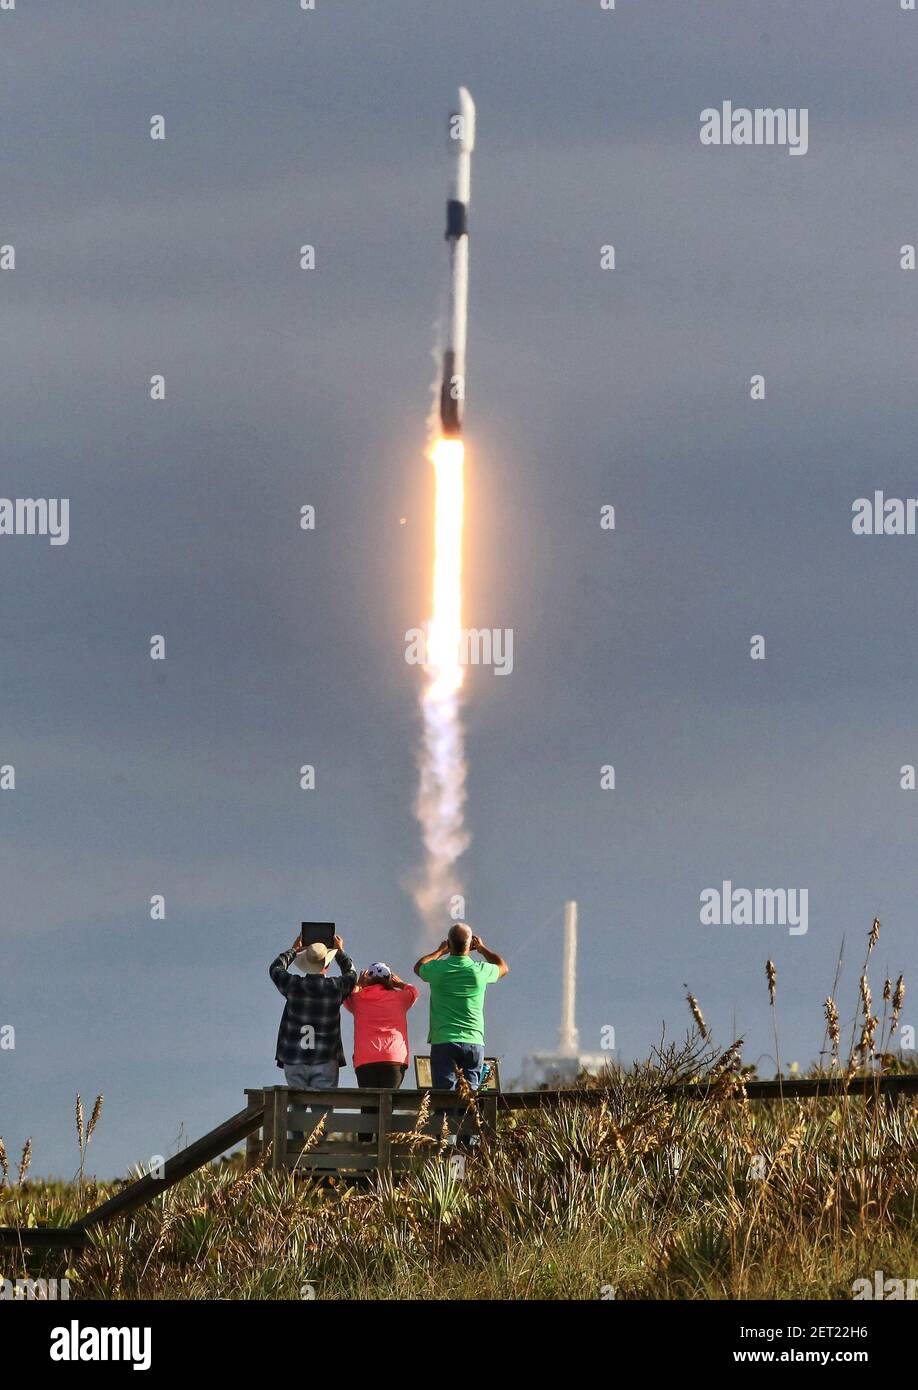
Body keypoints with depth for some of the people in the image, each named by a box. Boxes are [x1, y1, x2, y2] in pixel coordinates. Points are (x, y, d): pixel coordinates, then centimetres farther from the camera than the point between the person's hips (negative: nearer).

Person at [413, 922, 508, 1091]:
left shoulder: (437, 969, -4)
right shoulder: (480, 971, -1)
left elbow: (418, 967, 23)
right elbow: (503, 967, 24)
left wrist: (440, 951, 35)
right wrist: (482, 949, 37)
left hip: (443, 1042, -1)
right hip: (474, 1042, 1)